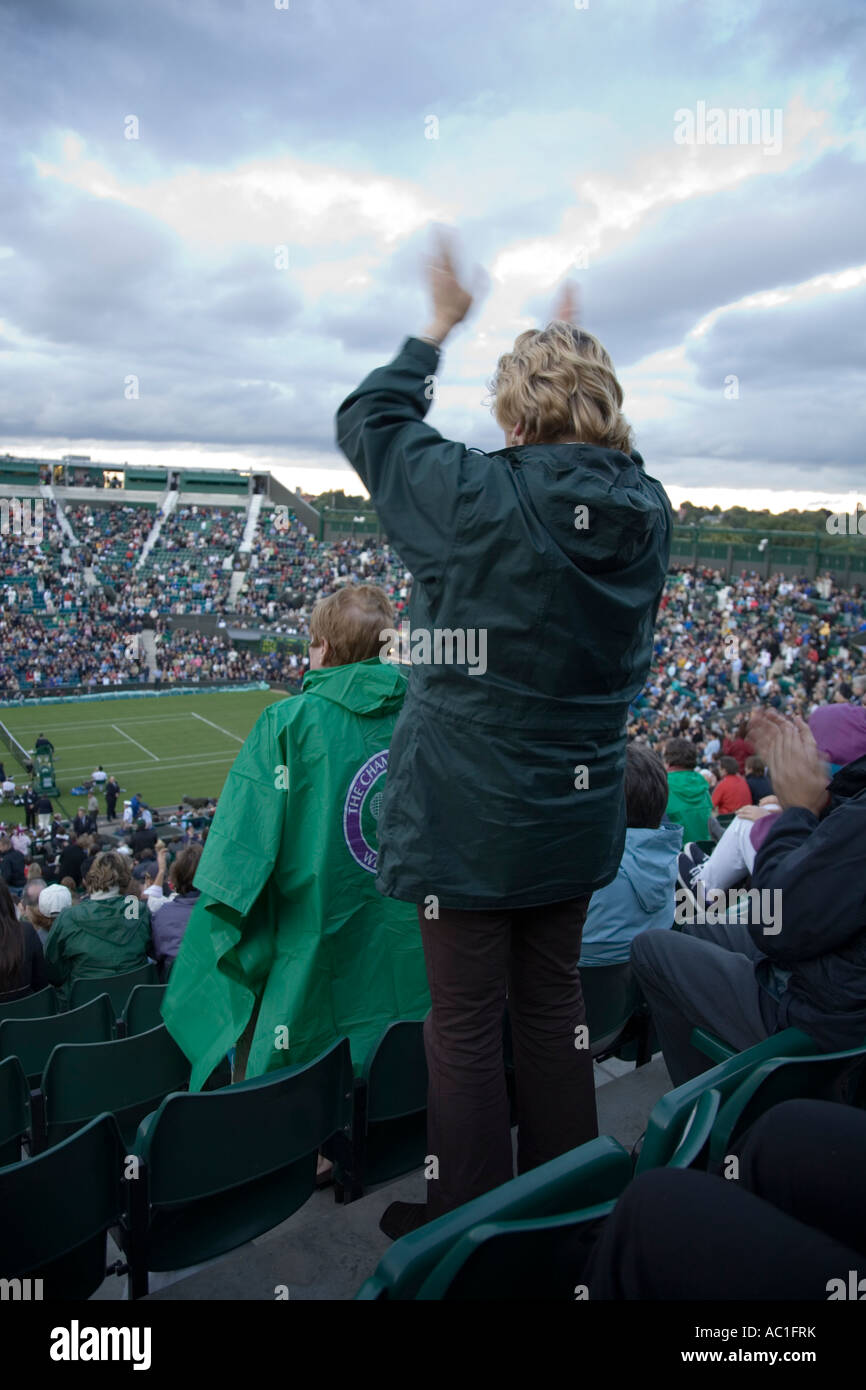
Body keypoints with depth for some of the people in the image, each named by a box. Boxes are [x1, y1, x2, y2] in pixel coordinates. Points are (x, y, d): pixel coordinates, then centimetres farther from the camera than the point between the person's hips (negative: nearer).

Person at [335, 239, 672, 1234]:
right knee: (553, 1004, 21)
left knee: (466, 1027, 9)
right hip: (577, 815, 6)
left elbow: (368, 421, -1)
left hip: (469, 822, -6)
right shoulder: (646, 511, -2)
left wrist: (439, 329, 13)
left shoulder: (474, 498, -18)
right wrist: (575, 351, 29)